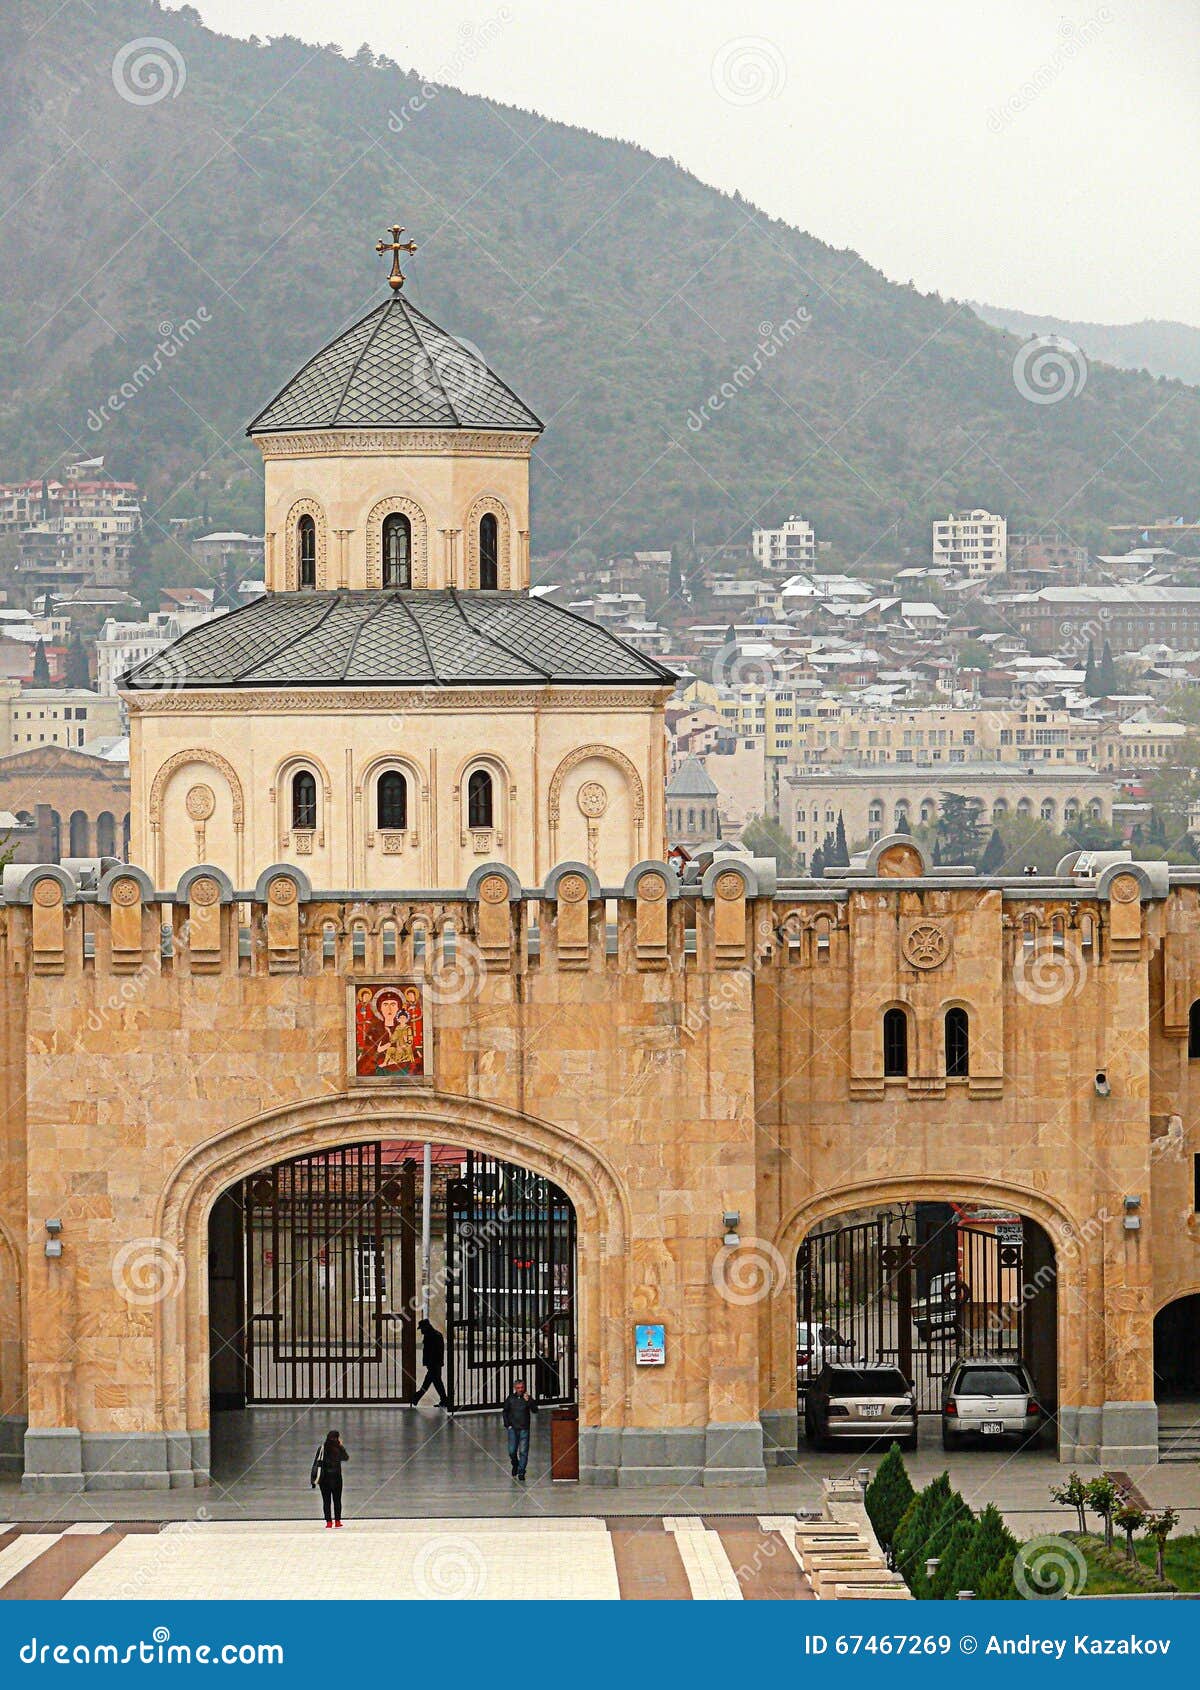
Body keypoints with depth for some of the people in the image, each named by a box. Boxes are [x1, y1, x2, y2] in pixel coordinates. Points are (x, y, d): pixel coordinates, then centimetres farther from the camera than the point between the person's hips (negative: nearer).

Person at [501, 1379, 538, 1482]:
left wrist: (529, 1401, -24)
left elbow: (535, 1410, -10)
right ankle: (515, 1465, 30)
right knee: (512, 1451, 1)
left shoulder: (528, 1398, 1)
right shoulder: (510, 1399, 5)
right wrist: (507, 1424, 5)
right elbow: (505, 1412, 14)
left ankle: (521, 1473, 1)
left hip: (524, 1429, -1)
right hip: (513, 1428, 1)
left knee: (523, 1452, -5)